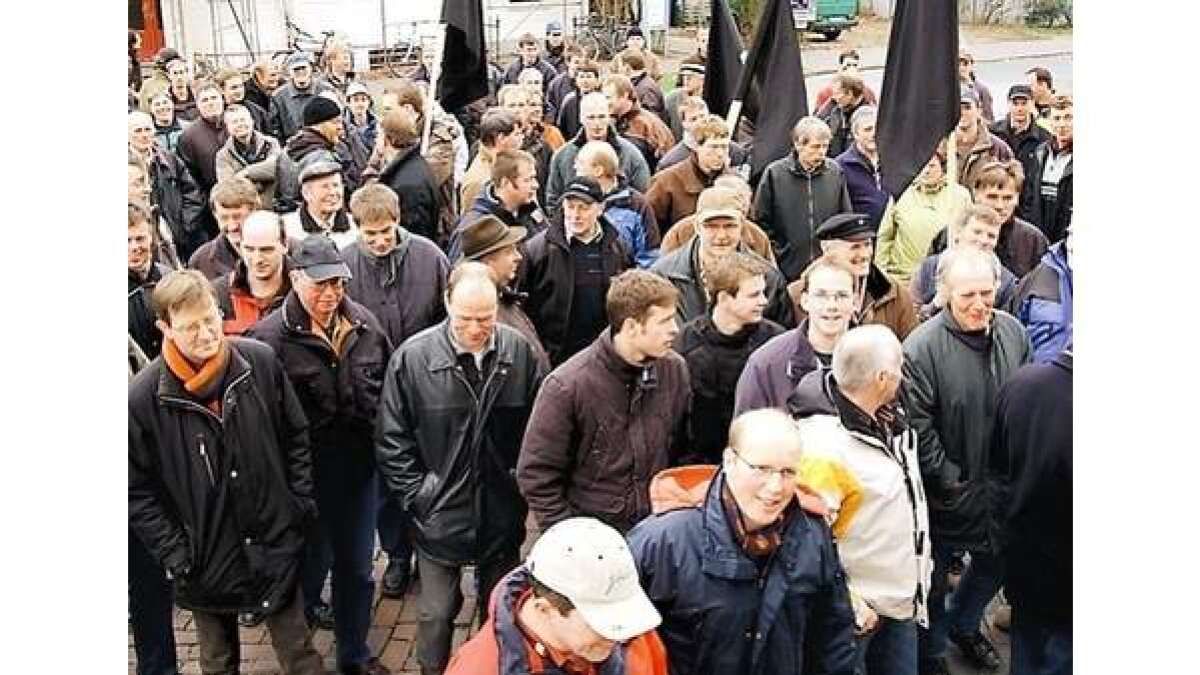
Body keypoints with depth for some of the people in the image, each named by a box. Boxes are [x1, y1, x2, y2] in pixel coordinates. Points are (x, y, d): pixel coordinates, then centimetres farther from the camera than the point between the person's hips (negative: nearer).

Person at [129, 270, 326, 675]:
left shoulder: (261, 362, -11)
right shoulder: (143, 397, -16)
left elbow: (295, 436, 3)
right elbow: (138, 492, -7)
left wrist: (300, 507, 1)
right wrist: (176, 557, -9)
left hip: (274, 546, 1)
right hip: (206, 561, 0)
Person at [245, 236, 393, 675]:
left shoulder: (363, 323, -2)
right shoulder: (270, 337, -16)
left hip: (360, 467, 4)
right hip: (306, 474, -4)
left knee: (356, 568, 17)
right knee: (308, 568, 14)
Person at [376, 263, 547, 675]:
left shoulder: (520, 352, -9)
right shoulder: (412, 357, -13)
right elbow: (391, 439, -6)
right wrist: (417, 496, -9)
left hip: (502, 515, 2)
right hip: (439, 514, -2)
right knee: (437, 614, 11)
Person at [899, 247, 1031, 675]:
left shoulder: (1014, 333, -4)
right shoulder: (922, 347, -23)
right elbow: (917, 427, -20)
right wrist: (949, 480, -15)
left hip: (1000, 488, 6)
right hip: (946, 492, -5)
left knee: (997, 561, 24)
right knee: (935, 577, 12)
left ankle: (964, 625, 52)